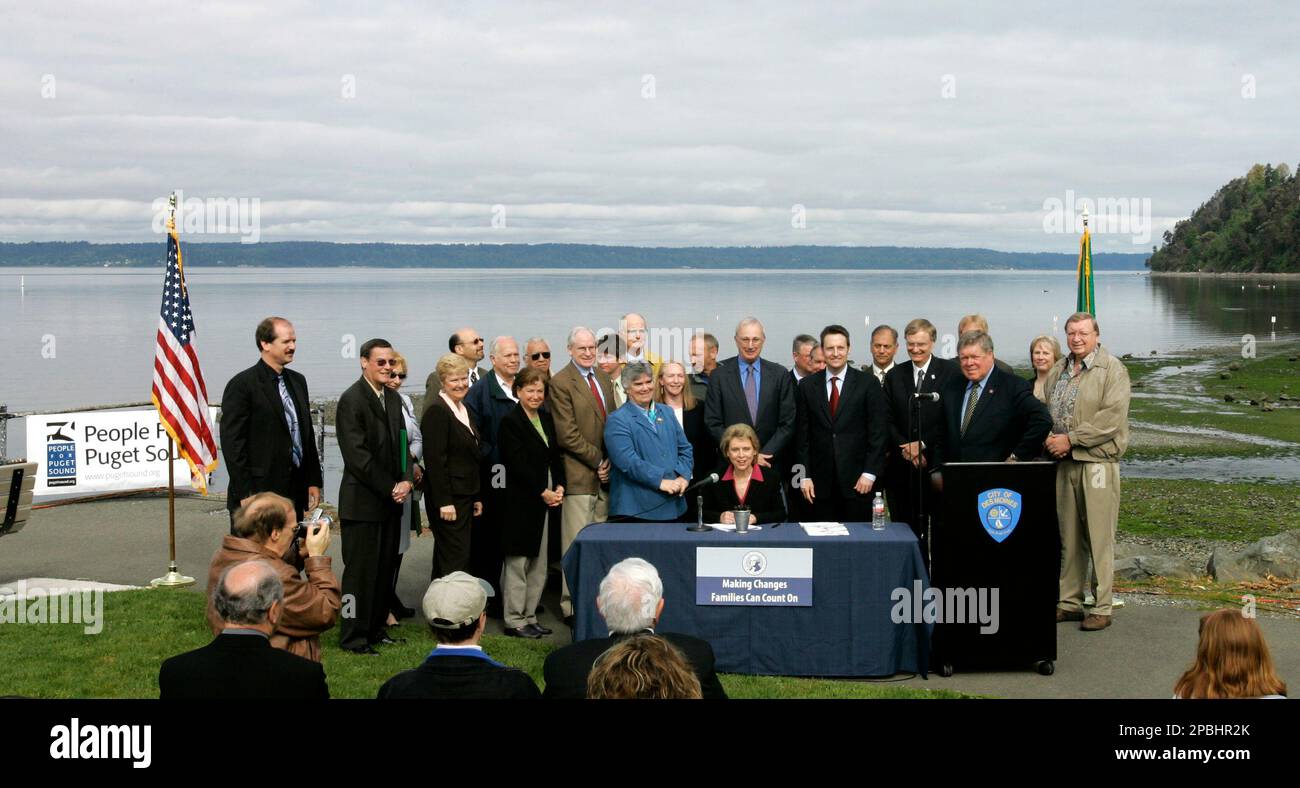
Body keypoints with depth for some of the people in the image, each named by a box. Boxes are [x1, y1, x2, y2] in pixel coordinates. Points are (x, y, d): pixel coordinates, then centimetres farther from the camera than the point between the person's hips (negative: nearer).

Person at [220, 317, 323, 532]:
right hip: (258, 493, -7)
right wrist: (245, 495, -15)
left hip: (295, 493, 7)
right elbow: (233, 443, -12)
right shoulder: (242, 385, -9)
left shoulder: (297, 381, 13)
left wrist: (314, 480, 13)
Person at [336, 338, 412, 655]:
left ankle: (376, 628, 23)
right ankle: (353, 636, 9)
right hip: (363, 501, -7)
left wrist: (405, 480, -3)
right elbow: (357, 454, -17)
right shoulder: (351, 400, -12)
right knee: (360, 570, -1)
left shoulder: (393, 398, 12)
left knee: (385, 567, 12)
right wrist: (390, 488, -16)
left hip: (391, 500, 7)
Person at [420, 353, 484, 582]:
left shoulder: (466, 411, 15)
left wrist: (477, 497, 16)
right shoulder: (436, 411, -12)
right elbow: (434, 460, -17)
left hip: (465, 497, 9)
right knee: (455, 561, -10)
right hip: (447, 499, -9)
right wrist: (444, 502, -20)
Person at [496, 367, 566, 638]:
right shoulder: (510, 422, -10)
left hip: (546, 500, 8)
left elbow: (556, 456, 14)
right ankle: (514, 621, 7)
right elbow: (517, 464, -15)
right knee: (517, 562, -1)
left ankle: (529, 616, 19)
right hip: (520, 501, -8)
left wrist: (559, 487, -1)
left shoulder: (547, 419, 13)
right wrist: (543, 492, -16)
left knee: (539, 563, 11)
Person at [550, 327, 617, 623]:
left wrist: (610, 461, 4)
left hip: (604, 473, 7)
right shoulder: (561, 383, -7)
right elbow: (567, 434, -12)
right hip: (579, 475, -7)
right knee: (577, 543, -4)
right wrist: (597, 460, -10)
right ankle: (572, 605, 3)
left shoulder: (604, 378, 15)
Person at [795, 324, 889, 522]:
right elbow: (802, 435, 8)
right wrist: (805, 476, 1)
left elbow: (878, 431, -1)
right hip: (821, 482, 2)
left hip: (857, 480, -2)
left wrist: (870, 473, -8)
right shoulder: (807, 385, 8)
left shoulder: (868, 383, 1)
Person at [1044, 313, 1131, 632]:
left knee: (1099, 538, -3)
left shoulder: (1112, 369, -4)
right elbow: (1044, 410, 18)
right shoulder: (1057, 371, 15)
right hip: (1063, 461, 6)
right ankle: (1069, 602, 17)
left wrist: (1070, 439, -15)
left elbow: (1112, 417, -14)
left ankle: (1102, 608, 3)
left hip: (1098, 461, -6)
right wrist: (1049, 438, -2)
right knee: (1069, 537, 10)